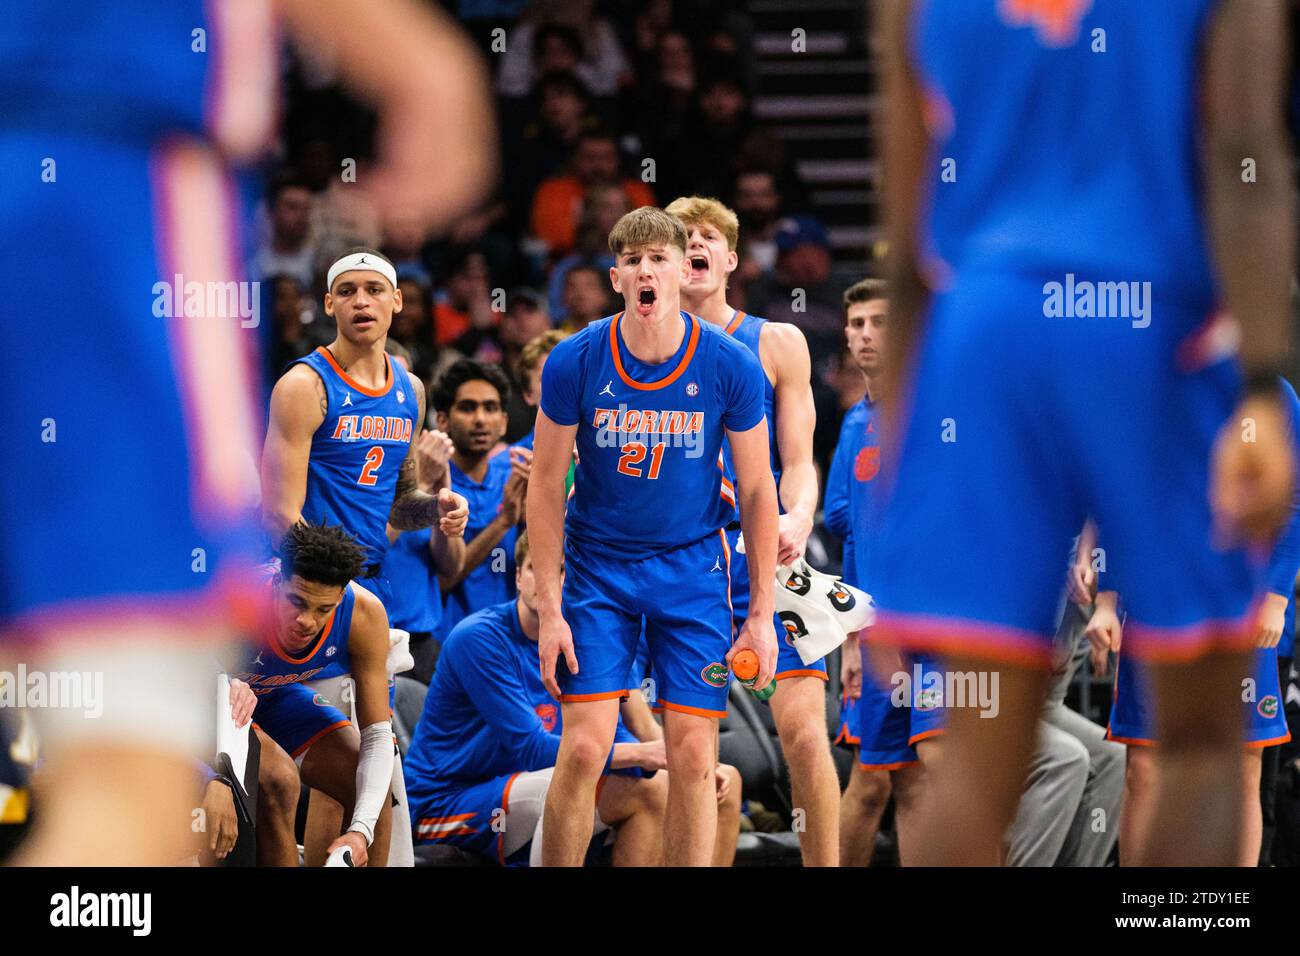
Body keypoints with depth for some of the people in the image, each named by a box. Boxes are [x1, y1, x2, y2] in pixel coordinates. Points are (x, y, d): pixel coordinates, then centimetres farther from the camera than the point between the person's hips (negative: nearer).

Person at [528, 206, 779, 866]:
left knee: (692, 756, -3)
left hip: (693, 568, 0)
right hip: (597, 567, 0)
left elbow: (757, 490, 0)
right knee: (583, 749, -10)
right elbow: (546, 485, -2)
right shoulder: (574, 363, -10)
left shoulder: (731, 367, -9)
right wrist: (549, 608, -6)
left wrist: (762, 614, -1)